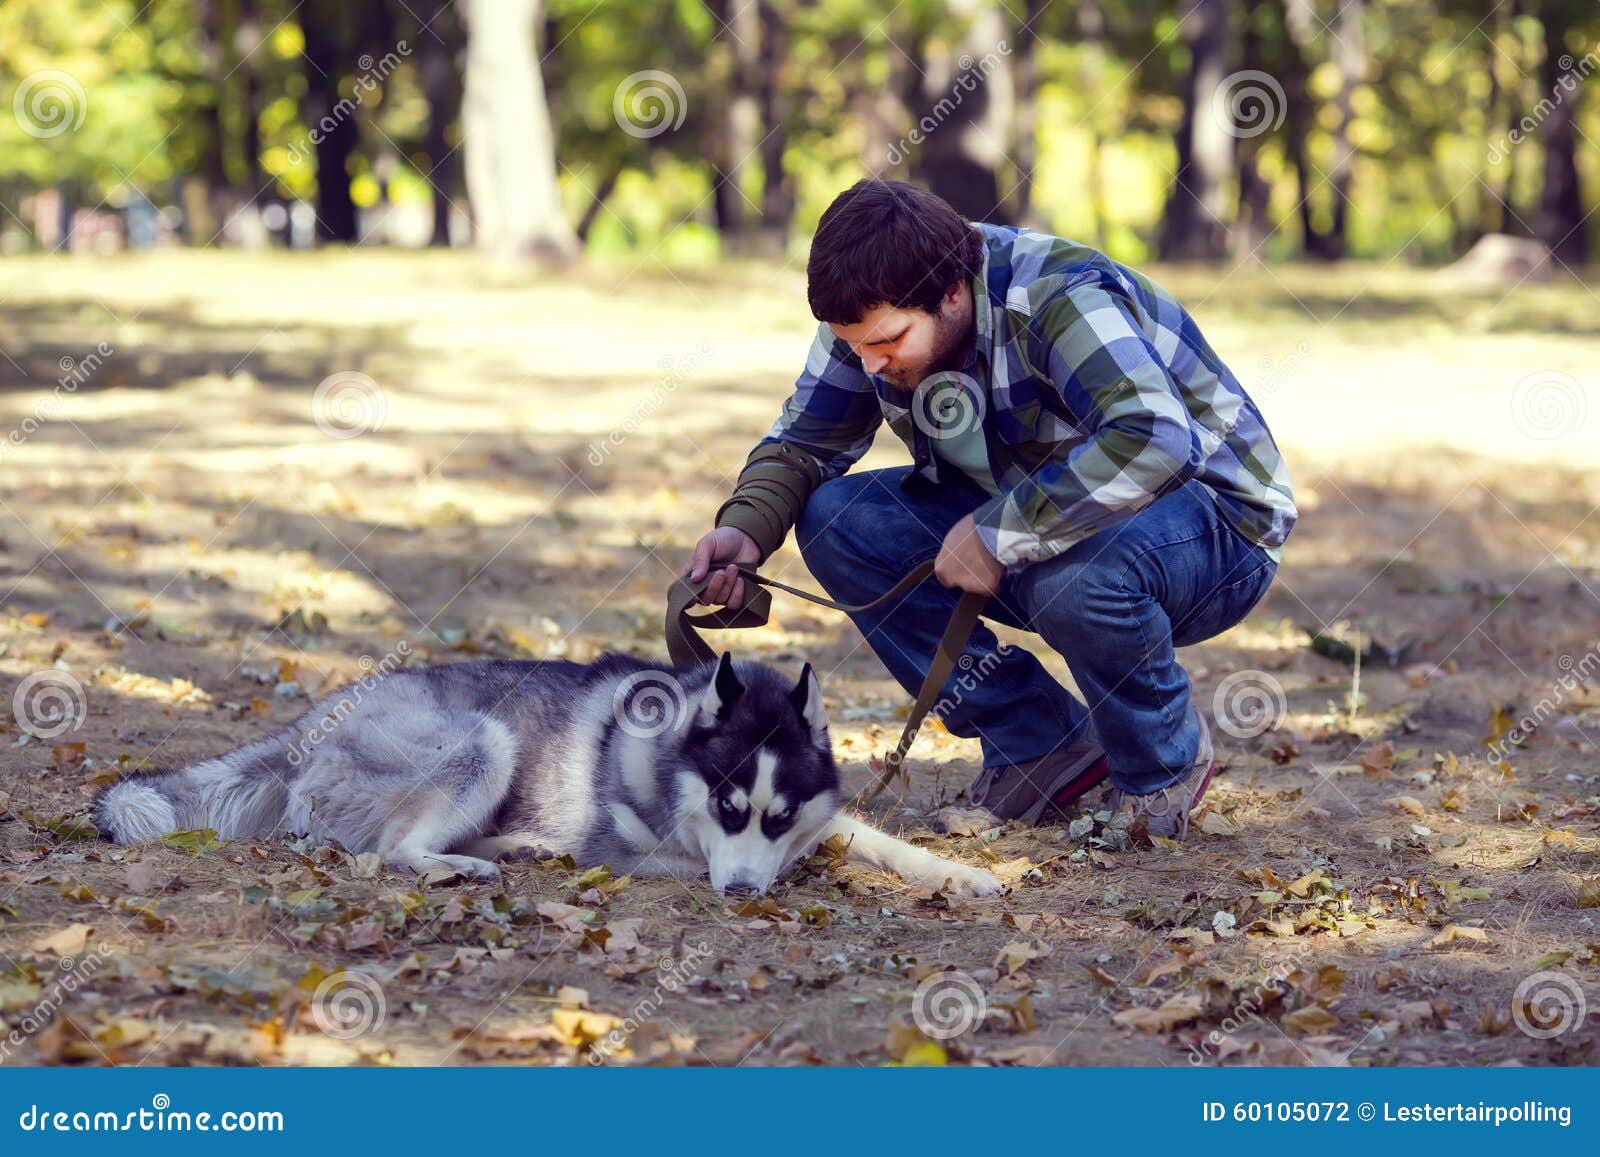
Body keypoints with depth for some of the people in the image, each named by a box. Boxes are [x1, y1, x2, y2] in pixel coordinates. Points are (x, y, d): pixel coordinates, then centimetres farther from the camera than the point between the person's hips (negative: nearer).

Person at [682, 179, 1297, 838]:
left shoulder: (1060, 301, -31)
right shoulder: (877, 312, -9)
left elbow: (1156, 440, -46)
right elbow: (806, 440, 4)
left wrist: (997, 536, -39)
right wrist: (744, 529, -18)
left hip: (1215, 526, -7)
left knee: (1078, 573, -41)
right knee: (833, 520, -12)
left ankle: (1165, 764, -7)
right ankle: (1043, 747, -3)